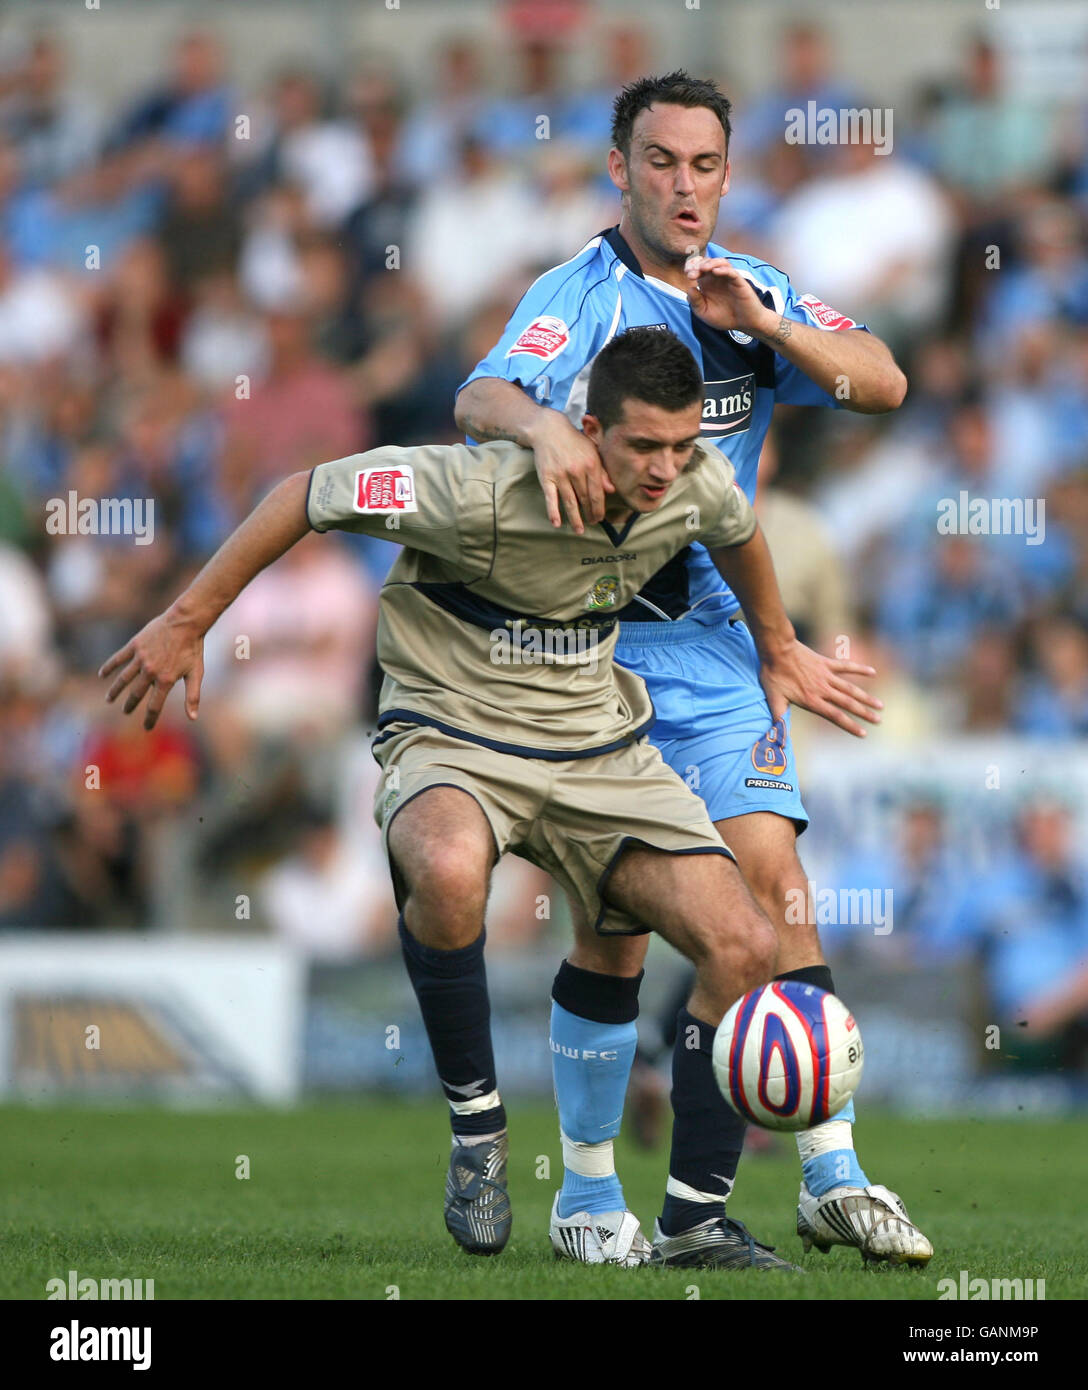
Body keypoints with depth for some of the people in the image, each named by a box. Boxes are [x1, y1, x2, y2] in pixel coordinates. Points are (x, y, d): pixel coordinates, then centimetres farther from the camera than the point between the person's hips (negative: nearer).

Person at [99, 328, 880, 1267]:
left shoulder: (699, 487, -8)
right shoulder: (483, 490, -25)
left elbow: (738, 533, 19)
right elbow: (308, 495, -14)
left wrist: (781, 651, 35)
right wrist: (188, 623, -8)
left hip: (597, 746, 5)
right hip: (452, 734, -5)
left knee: (744, 948, -12)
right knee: (449, 869, -42)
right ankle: (477, 1127, -19)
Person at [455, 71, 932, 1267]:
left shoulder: (755, 294, 8)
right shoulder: (579, 295, -8)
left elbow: (883, 383, -3)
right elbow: (479, 400, -26)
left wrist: (764, 323, -18)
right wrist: (542, 423, -49)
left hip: (714, 640, 3)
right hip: (590, 637, -3)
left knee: (768, 875, -9)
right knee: (614, 920, -2)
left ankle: (832, 1174, -7)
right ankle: (589, 1187, 13)